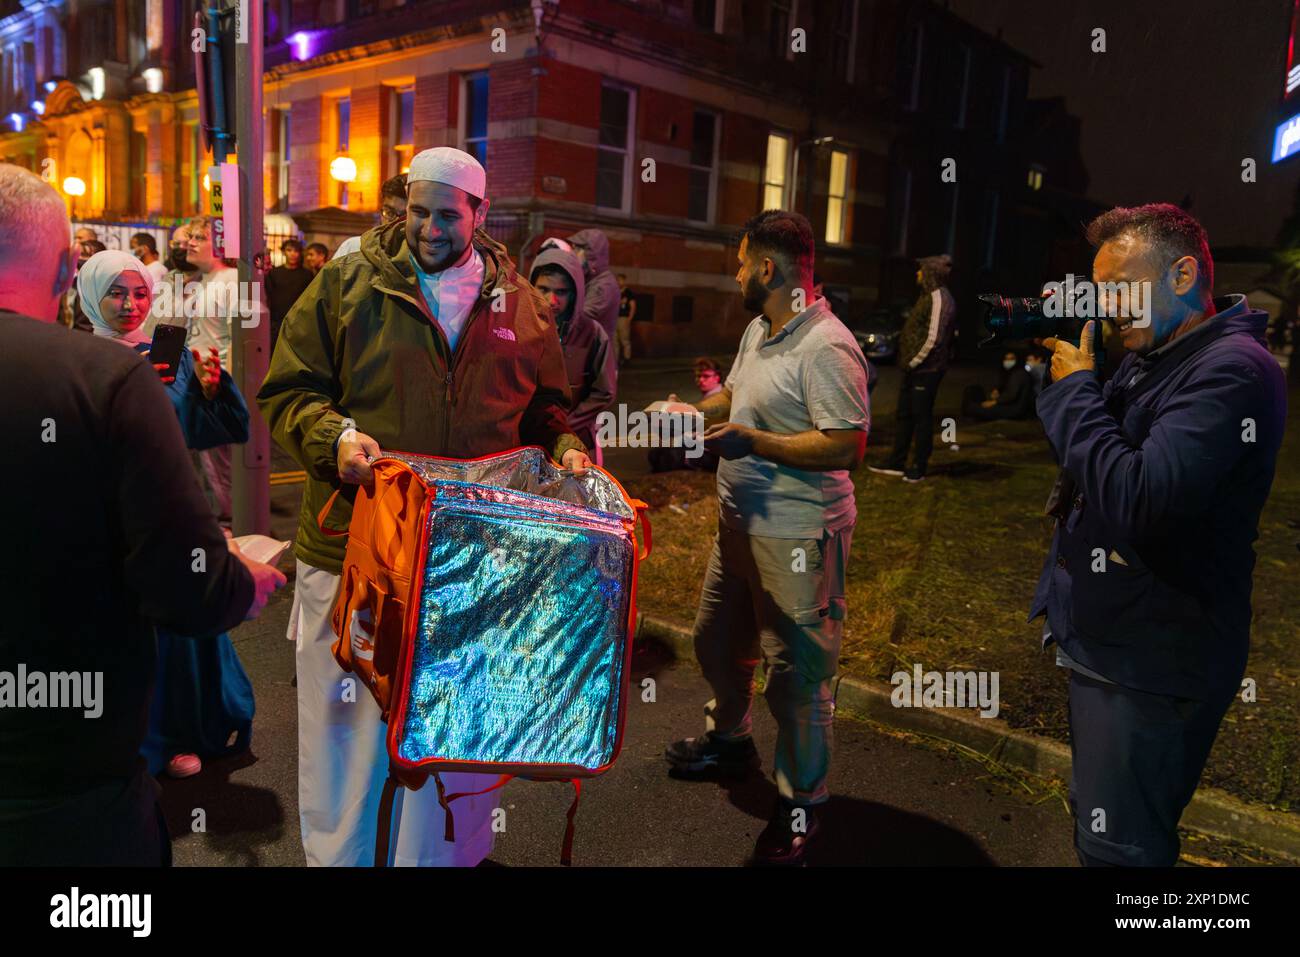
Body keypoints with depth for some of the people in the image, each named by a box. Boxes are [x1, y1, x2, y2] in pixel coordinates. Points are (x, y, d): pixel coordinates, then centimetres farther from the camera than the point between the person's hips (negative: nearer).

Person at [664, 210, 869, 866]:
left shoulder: (825, 347, -21)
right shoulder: (758, 331, 10)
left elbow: (847, 445, -26)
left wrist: (752, 441, -26)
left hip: (796, 534, -10)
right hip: (740, 519, 10)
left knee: (794, 671, 2)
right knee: (717, 640, 24)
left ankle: (799, 806, 21)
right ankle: (728, 739, 49)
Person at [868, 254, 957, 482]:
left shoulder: (939, 299, -16)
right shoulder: (928, 296, 15)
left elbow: (933, 339, -23)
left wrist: (913, 361, -16)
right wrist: (908, 361, 13)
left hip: (926, 369, -10)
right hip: (914, 368, 10)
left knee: (922, 417, -1)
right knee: (905, 415, 14)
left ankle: (919, 468, 9)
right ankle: (897, 463, 23)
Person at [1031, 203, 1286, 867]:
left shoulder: (1232, 369, -20)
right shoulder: (1150, 357, 9)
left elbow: (1142, 501, -31)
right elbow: (1096, 459, 13)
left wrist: (1074, 389, -20)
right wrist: (1049, 379, -3)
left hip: (1151, 667, -9)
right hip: (1100, 642, 9)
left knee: (1118, 850, 4)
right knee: (1095, 826, 24)